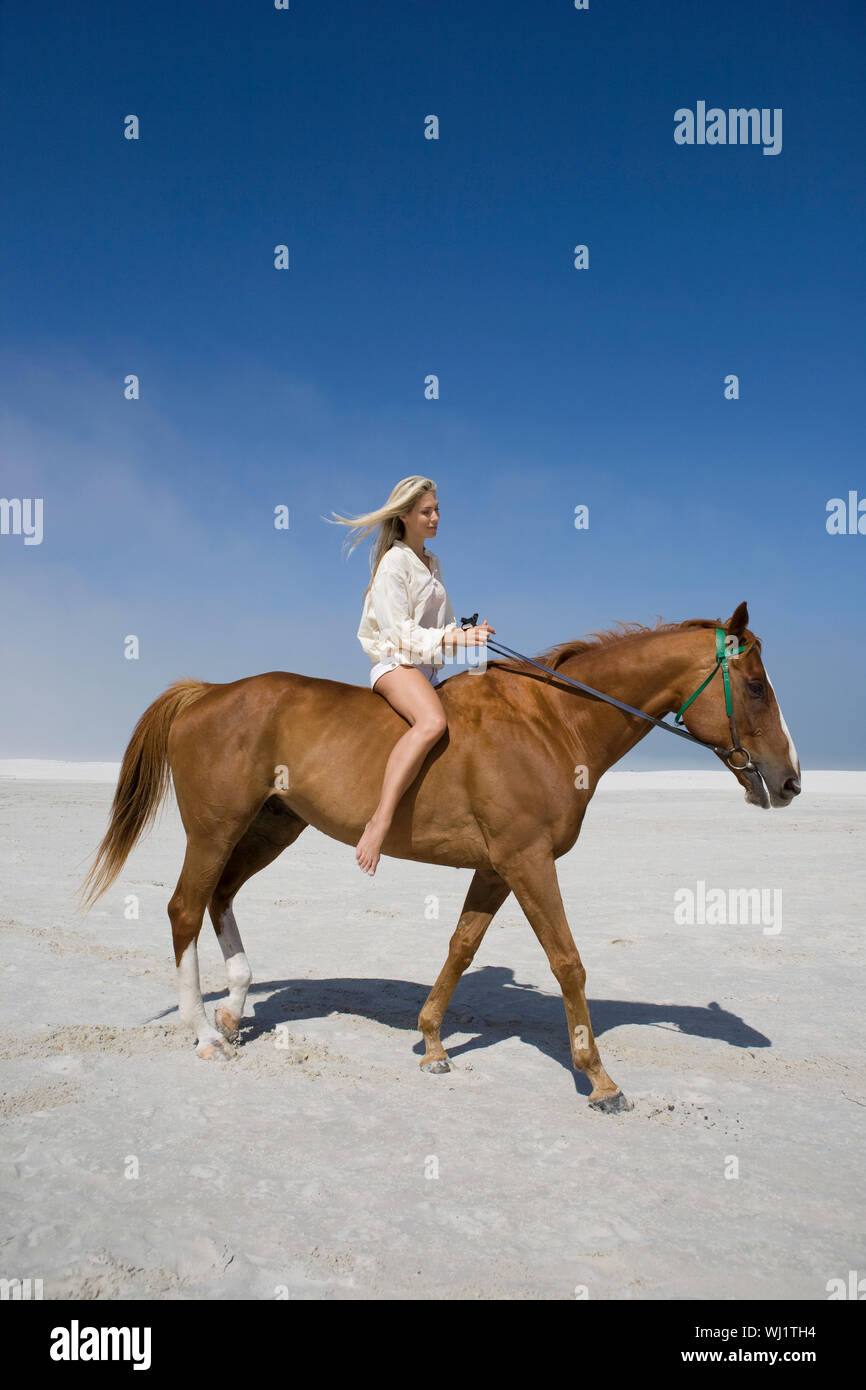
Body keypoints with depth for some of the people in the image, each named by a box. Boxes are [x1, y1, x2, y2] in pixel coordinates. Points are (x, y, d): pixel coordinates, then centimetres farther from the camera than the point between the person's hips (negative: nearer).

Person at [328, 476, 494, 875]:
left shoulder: (432, 563, 20)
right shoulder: (393, 562, -5)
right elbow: (400, 632, -13)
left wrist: (468, 633, 3)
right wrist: (450, 638, -21)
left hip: (429, 669, 10)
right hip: (396, 663, -9)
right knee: (431, 721, -38)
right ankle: (379, 822, -46)